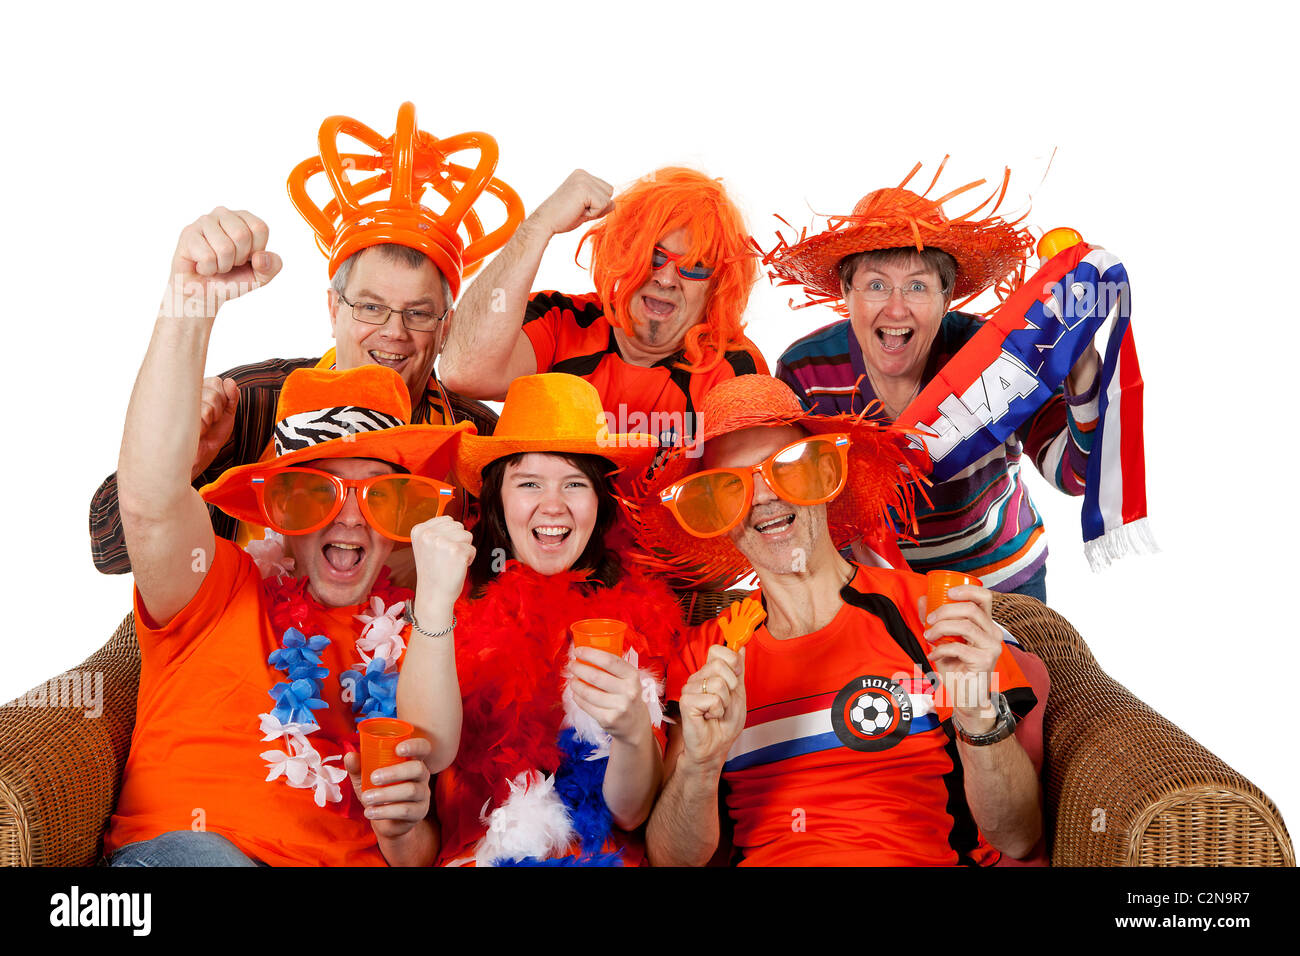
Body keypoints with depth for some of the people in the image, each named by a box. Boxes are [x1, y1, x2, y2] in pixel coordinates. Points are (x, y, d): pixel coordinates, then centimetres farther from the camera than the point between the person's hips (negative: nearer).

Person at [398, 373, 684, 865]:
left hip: (601, 855, 0)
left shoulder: (638, 611, 0)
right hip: (467, 850, 0)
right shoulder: (462, 600, 1)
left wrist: (635, 731, -22)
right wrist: (435, 598, -19)